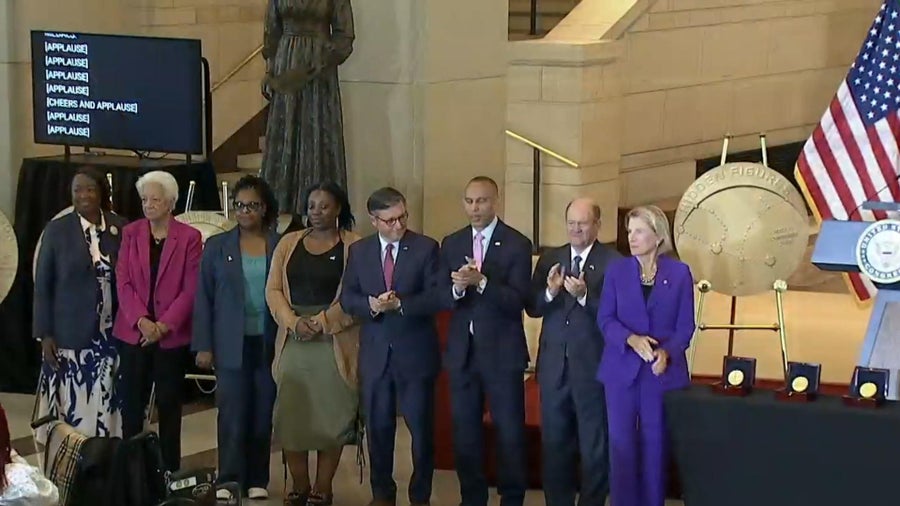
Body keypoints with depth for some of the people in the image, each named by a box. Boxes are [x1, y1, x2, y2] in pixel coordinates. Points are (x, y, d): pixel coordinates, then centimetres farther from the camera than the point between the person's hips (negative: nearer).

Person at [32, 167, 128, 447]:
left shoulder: (121, 229, 4)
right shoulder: (57, 230, -1)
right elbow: (42, 286, 1)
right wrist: (45, 334, -4)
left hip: (110, 335, 2)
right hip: (69, 336, -1)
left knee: (104, 409, 1)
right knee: (70, 408, -2)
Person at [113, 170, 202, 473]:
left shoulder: (189, 237, 0)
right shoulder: (131, 233, 7)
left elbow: (191, 289, -4)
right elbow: (123, 281, 2)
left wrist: (164, 325, -12)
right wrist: (141, 321, -12)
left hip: (172, 336, -2)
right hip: (133, 332, 2)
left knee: (169, 404, 4)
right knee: (132, 404, 2)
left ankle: (170, 472, 9)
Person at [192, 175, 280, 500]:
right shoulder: (217, 246, 4)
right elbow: (203, 298, 4)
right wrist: (203, 346, -3)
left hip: (270, 344, 0)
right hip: (232, 345, 0)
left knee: (263, 414, 5)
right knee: (232, 414, -4)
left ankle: (257, 480, 13)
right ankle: (229, 480, 0)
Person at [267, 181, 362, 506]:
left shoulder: (354, 246, 0)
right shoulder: (288, 244, 13)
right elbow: (273, 289, 8)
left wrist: (321, 323, -15)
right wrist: (294, 322, -9)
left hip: (335, 342, -3)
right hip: (293, 341, 3)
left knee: (330, 415, -2)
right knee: (291, 414, 0)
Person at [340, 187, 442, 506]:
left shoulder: (426, 248, -4)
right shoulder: (359, 251, 6)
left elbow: (436, 297, -11)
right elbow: (347, 298, 4)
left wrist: (399, 304, -22)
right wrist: (370, 305, -16)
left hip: (415, 353, -3)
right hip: (375, 354, 3)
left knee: (421, 429, 3)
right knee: (378, 428, 11)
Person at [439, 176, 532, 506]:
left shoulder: (517, 244, -6)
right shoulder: (451, 244, 8)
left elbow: (518, 300, -14)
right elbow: (442, 297, 3)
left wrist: (481, 282, -27)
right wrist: (457, 288, -19)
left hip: (502, 352, -4)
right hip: (461, 351, 4)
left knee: (509, 430, 1)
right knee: (465, 430, 10)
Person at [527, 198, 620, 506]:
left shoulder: (615, 262, -8)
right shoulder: (549, 260, 8)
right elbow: (532, 308, 4)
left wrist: (584, 295, -26)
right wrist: (550, 292, -15)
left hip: (593, 365, -4)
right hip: (554, 364, 5)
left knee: (594, 446, 6)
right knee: (554, 443, 12)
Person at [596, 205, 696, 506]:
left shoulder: (679, 273, 2)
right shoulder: (616, 270, 4)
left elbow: (685, 325, 1)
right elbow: (605, 319, 0)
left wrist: (667, 352, -17)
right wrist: (631, 339, -18)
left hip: (662, 371, -1)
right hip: (622, 369, 1)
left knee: (654, 444, 4)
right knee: (621, 444, 0)